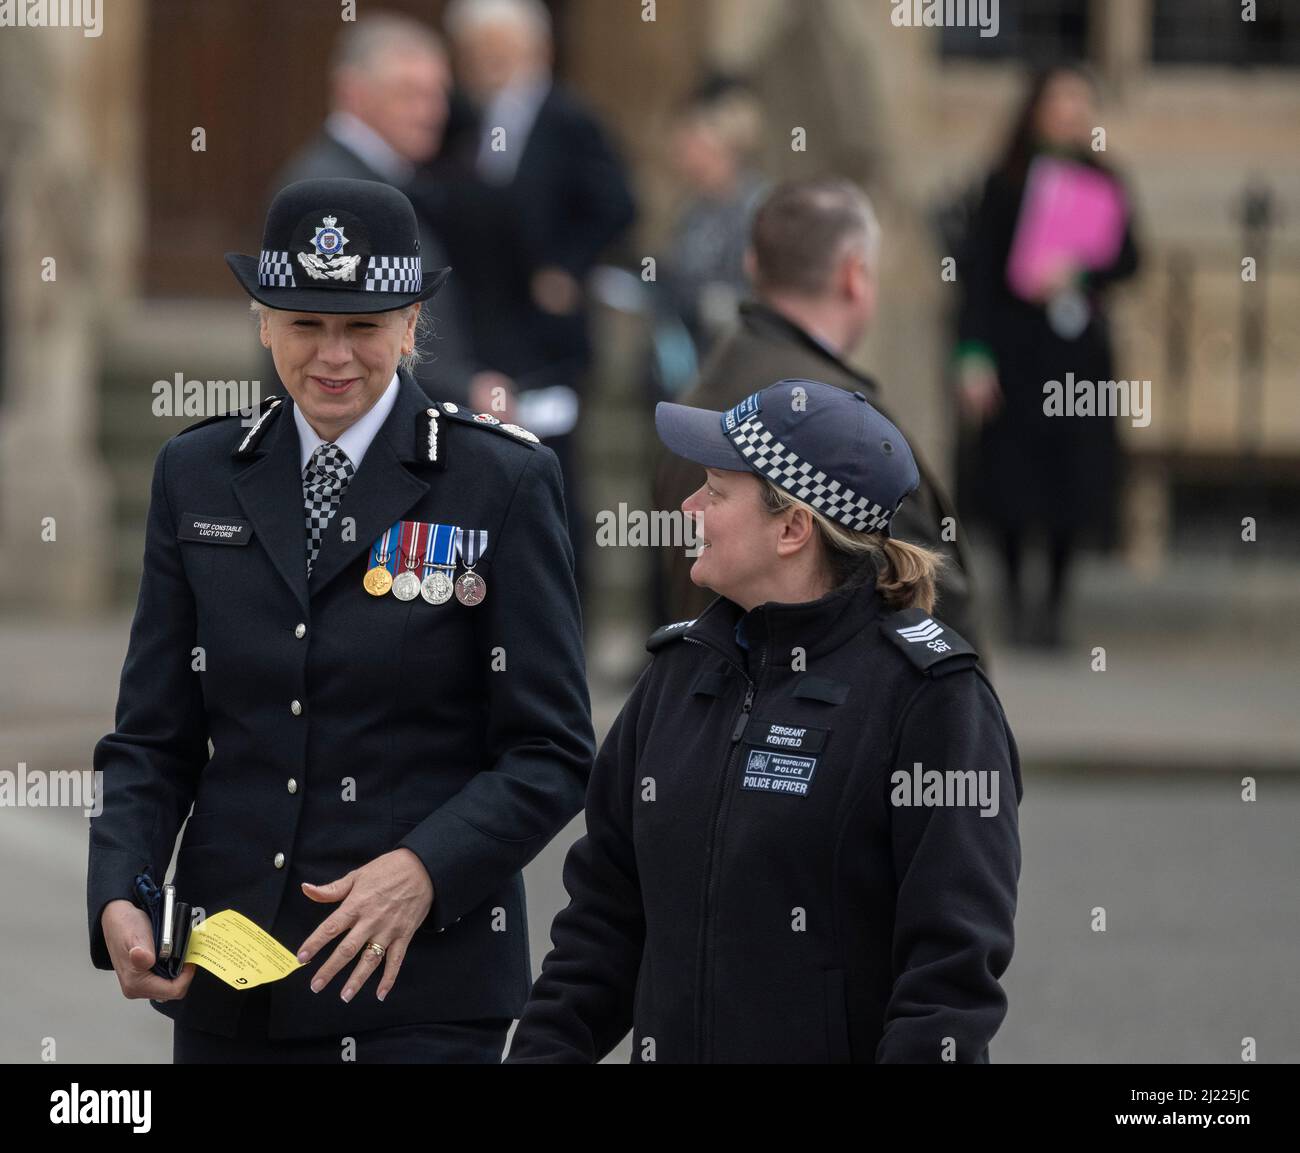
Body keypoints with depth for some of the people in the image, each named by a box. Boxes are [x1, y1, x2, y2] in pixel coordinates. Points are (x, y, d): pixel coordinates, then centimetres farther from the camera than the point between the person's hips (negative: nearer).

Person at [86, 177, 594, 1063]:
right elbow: (155, 736, 9)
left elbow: (552, 753, -4)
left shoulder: (503, 482, -2)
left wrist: (422, 872, -20)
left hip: (422, 988, -3)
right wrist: (119, 898, -8)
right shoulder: (198, 475, 9)